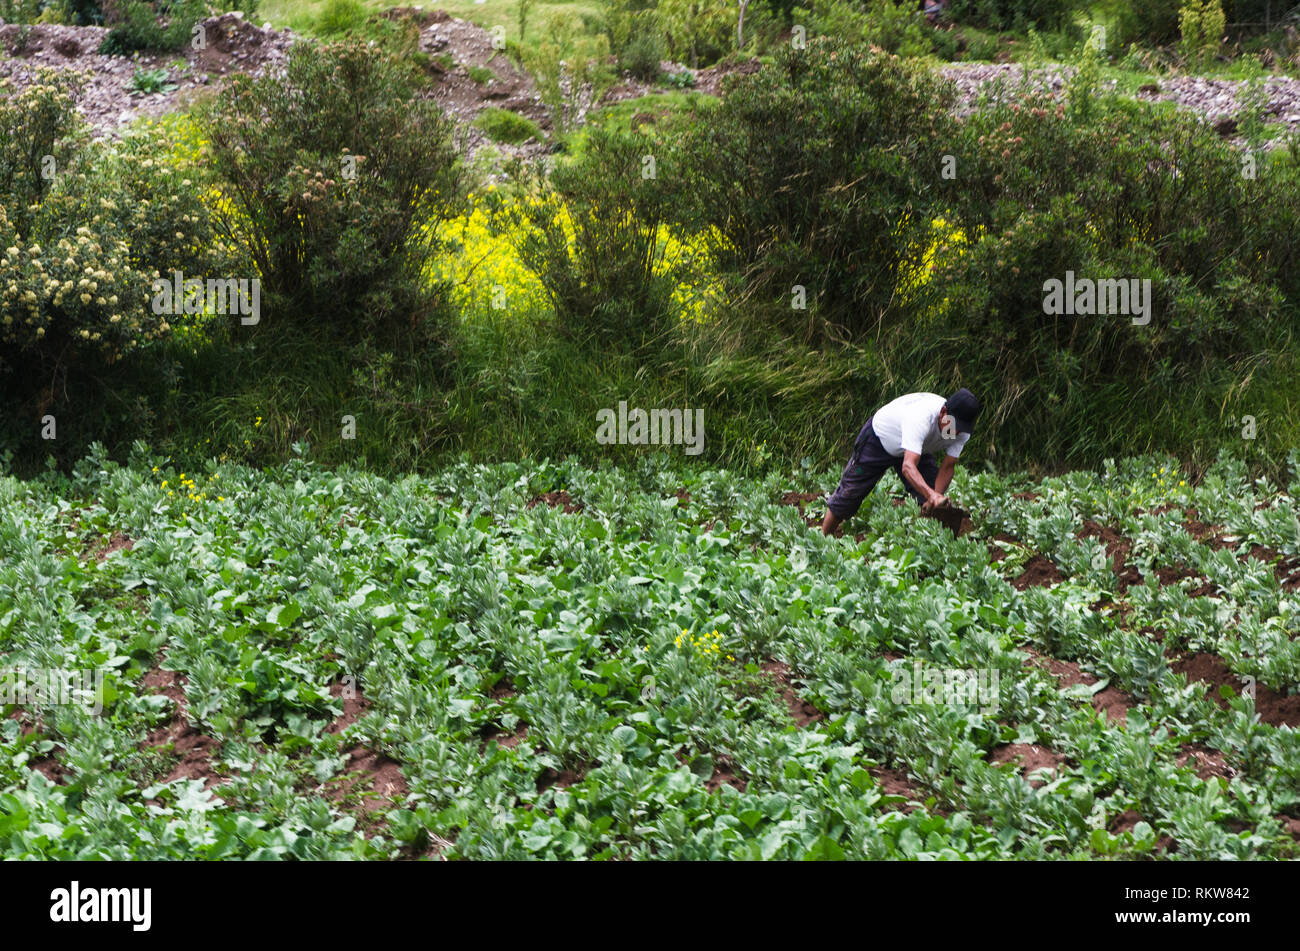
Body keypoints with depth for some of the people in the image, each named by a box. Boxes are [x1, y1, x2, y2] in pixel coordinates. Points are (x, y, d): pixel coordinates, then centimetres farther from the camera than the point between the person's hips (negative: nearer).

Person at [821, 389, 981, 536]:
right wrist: (931, 495, -73)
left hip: (917, 448, 5)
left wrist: (936, 498, -36)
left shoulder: (962, 432, -27)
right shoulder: (921, 417, -48)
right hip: (878, 438, -5)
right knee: (849, 493, 2)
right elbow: (908, 466, -58)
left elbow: (947, 468, -20)